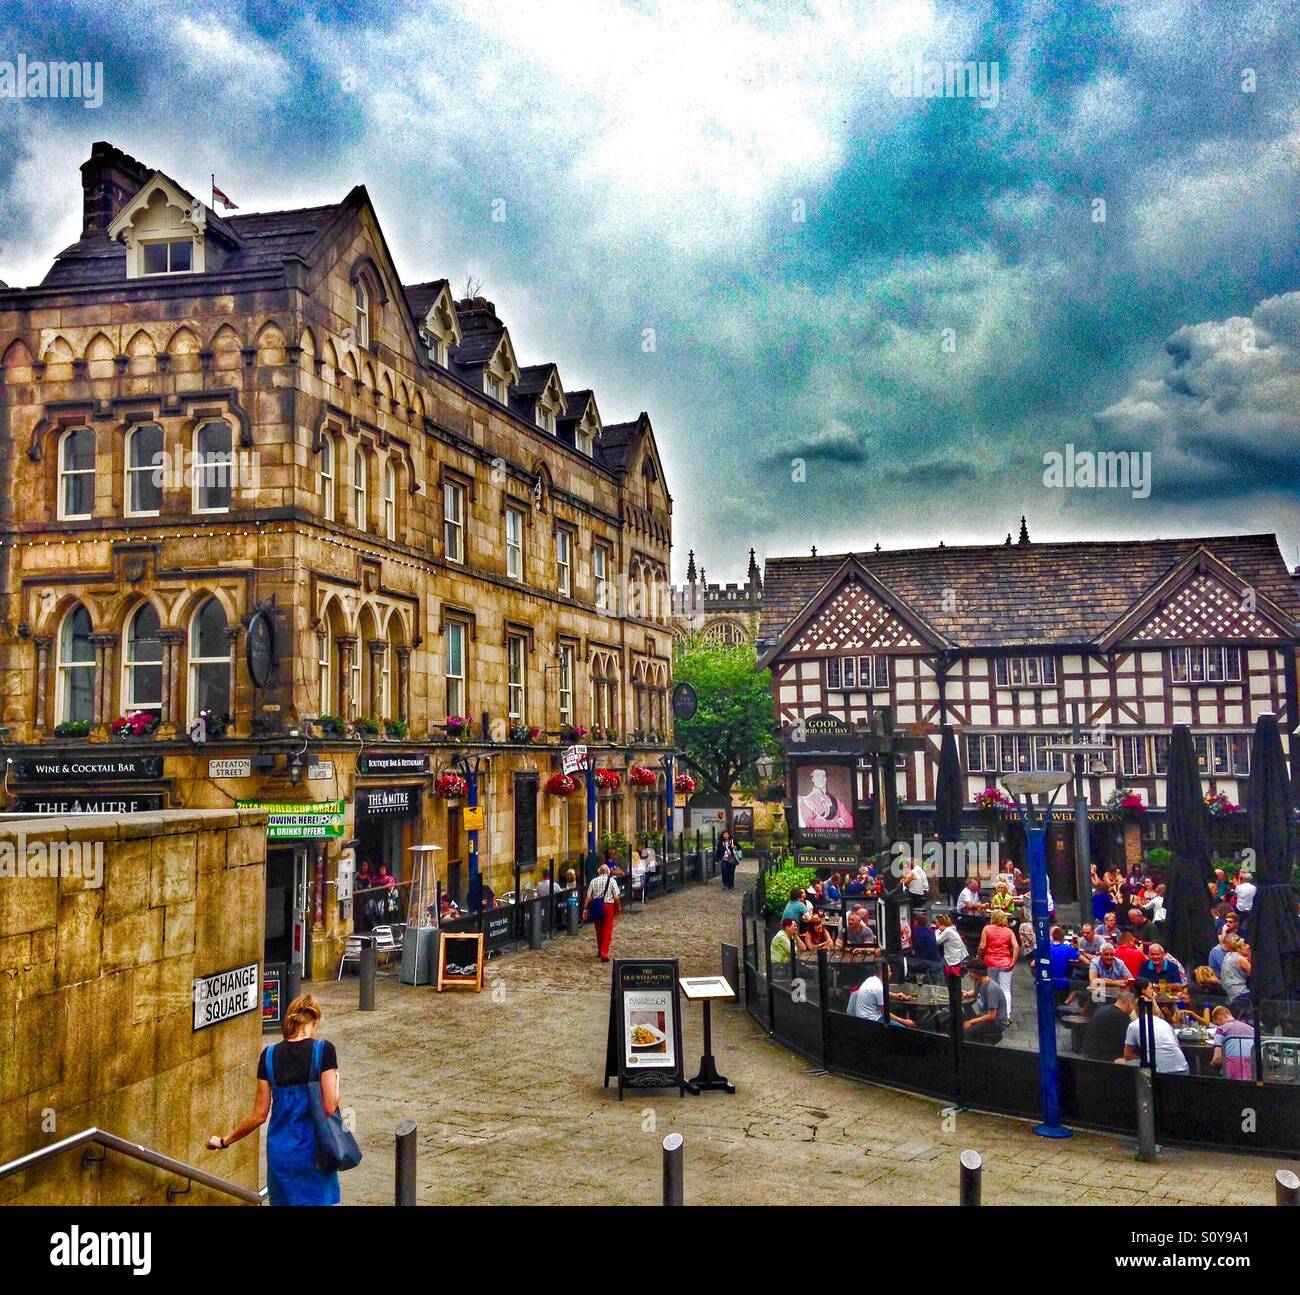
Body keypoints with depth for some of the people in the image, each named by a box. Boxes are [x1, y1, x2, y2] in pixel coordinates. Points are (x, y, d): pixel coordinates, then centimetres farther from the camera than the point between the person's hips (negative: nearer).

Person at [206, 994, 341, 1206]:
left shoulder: (269, 1055, -1)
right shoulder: (323, 1050, -11)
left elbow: (259, 1115, 0)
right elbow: (330, 1107, -15)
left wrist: (225, 1141, 14)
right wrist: (336, 1083, 4)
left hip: (281, 1151, 3)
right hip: (314, 1148, -3)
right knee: (319, 1200, 10)